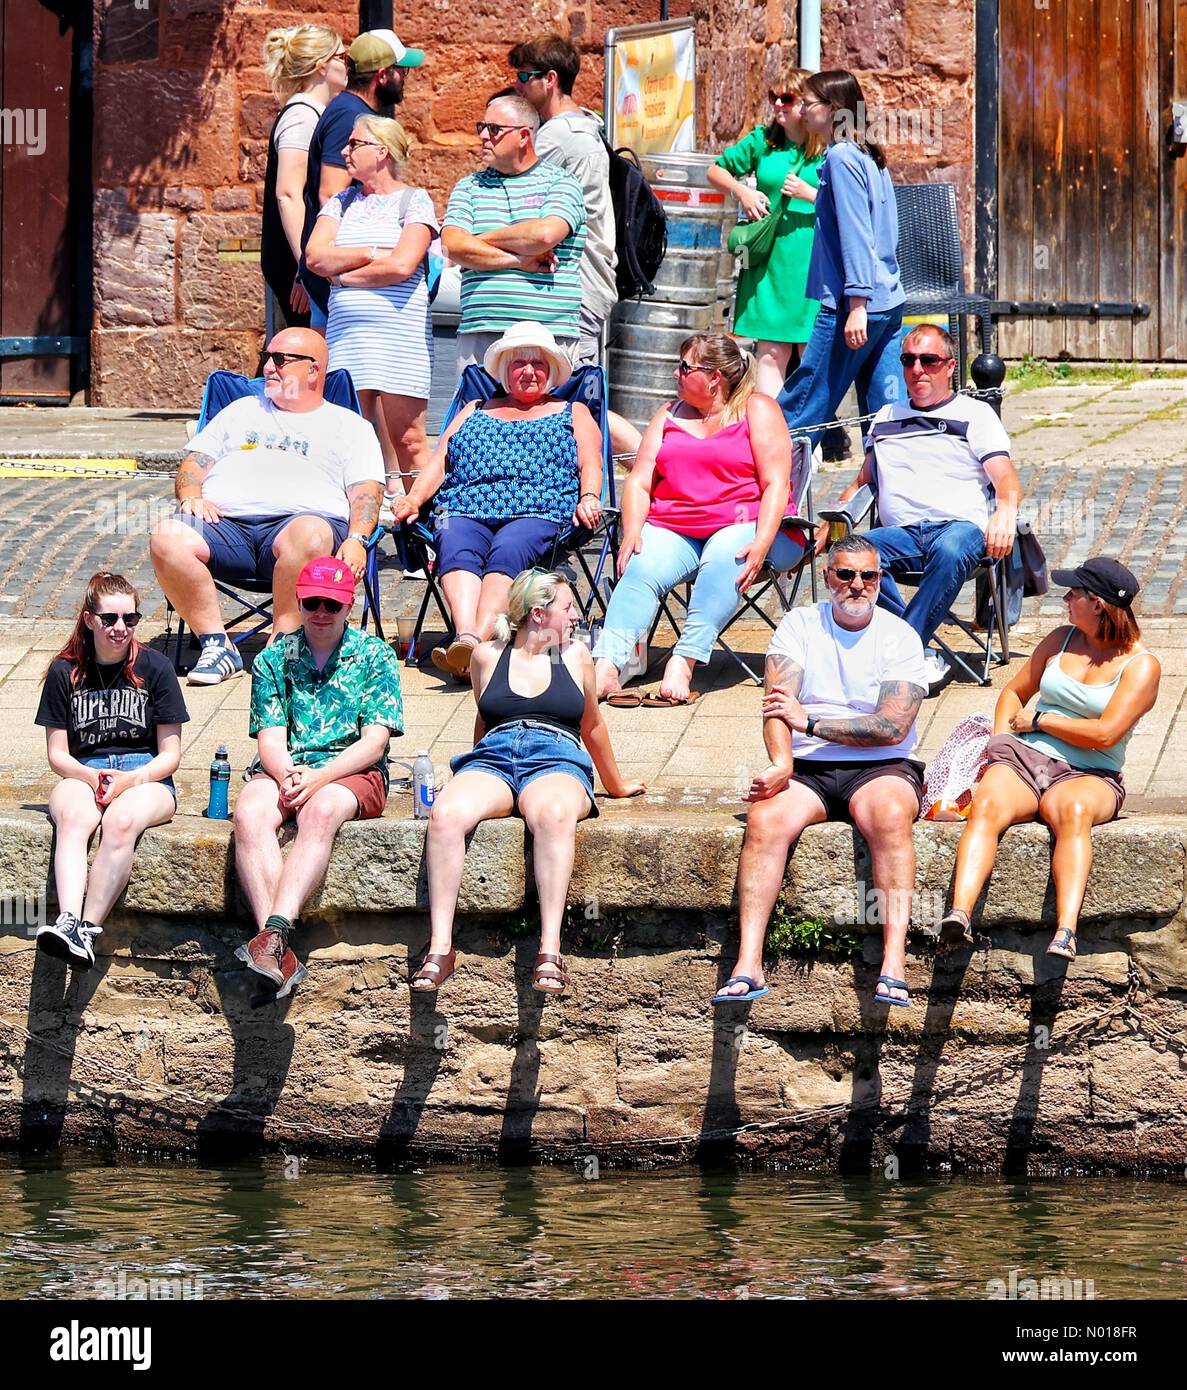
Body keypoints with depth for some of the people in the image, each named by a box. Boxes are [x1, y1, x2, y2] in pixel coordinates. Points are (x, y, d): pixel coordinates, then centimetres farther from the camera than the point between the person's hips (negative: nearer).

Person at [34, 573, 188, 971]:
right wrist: (93, 777, -14)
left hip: (146, 777, -1)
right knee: (72, 818, -36)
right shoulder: (65, 672, 8)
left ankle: (87, 930, -42)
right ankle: (68, 920, -54)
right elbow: (57, 753, 8)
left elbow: (170, 755, 4)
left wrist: (131, 779, -15)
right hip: (82, 774, 1)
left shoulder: (154, 667, 5)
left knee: (122, 820, -37)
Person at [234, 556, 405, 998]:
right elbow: (271, 738, 5)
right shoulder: (273, 659, 14)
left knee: (321, 811, -38)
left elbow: (374, 743, -2)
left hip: (353, 774, -2)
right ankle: (281, 956, -45)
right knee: (250, 814, -33)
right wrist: (287, 774, -19)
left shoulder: (376, 656, 7)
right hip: (284, 770, 2)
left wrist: (318, 778, -18)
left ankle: (275, 932, -52)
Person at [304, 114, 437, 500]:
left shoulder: (413, 201, 3)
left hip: (399, 332, -5)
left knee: (407, 442, -7)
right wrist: (373, 254, -5)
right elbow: (315, 256, 3)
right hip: (346, 333, 5)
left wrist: (344, 274, -1)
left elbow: (401, 266, -12)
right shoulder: (342, 203, 18)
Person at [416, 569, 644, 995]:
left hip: (556, 762, -1)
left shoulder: (575, 656, 19)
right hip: (491, 759, 1)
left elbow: (591, 725, 29)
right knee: (446, 814, -35)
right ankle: (440, 947, -39)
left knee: (553, 816, -40)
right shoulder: (487, 656, 17)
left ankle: (549, 950, -48)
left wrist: (616, 785, 38)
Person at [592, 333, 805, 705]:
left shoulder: (756, 410, 4)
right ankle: (606, 668, -47)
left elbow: (776, 485, -6)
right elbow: (639, 482, 12)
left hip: (743, 525, -3)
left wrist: (761, 545, -22)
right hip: (671, 529, 3)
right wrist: (631, 533, -8)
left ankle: (683, 664, -46)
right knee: (641, 569, -28)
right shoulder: (670, 415, 19)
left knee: (723, 560, -37)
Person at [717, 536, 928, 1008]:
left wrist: (809, 722, -15)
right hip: (806, 769, 1)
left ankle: (894, 965, -43)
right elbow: (778, 704, -4)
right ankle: (748, 965, -36)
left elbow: (893, 727, -9)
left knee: (891, 816, -35)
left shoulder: (899, 637, 3)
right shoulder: (799, 625, 9)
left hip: (878, 769, -1)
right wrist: (781, 764, -24)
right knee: (765, 820, -30)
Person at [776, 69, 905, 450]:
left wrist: (857, 303, -21)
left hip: (852, 304, -9)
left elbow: (855, 233, -18)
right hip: (889, 301, 9)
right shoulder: (870, 157, 15)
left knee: (799, 411, -2)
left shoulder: (841, 157, -11)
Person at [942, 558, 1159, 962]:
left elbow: (1104, 734, -11)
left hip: (1089, 776, -4)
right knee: (987, 806, -33)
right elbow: (1015, 692, 28)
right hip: (1023, 757, 4)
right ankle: (959, 914, -53)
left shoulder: (1141, 665, 0)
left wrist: (1038, 720, -3)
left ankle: (1065, 932, -60)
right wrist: (1000, 740, 8)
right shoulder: (1061, 639, 18)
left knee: (1075, 810, -41)